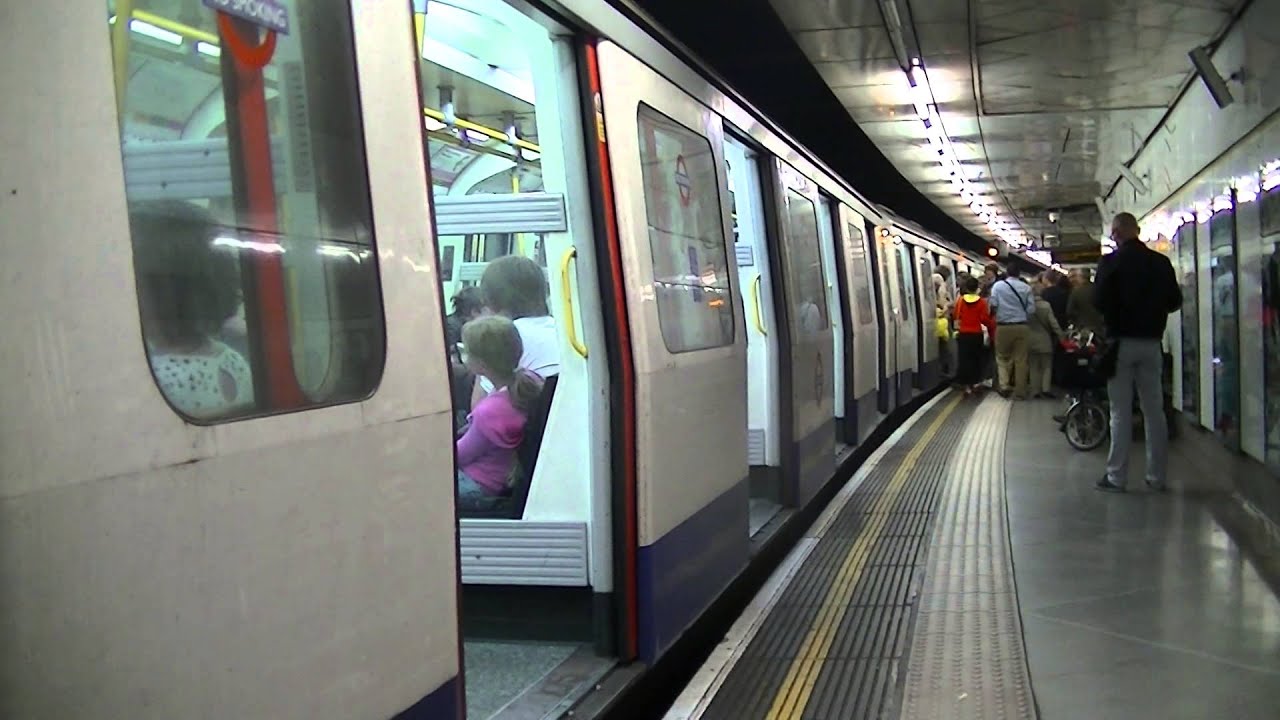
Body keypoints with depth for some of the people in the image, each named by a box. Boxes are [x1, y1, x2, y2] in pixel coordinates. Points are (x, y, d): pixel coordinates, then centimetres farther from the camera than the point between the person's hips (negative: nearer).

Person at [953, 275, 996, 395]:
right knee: (976, 359, 14)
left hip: (963, 334, 1)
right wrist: (992, 325, 8)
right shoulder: (982, 301, -10)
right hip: (977, 334, -1)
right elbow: (985, 319, -11)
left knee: (964, 359, 4)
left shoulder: (960, 300, -6)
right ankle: (975, 382, 19)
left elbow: (956, 316, 3)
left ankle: (966, 384, 2)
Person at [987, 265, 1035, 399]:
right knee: (1020, 359, 7)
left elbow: (993, 304, -9)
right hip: (1021, 326, 1)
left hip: (1003, 326, -1)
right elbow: (1031, 308, -2)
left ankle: (1004, 385, 0)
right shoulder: (1026, 287, 2)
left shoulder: (998, 285, -2)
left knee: (1002, 357, 14)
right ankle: (1020, 392, 8)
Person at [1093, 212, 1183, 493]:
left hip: (1121, 342, -3)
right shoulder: (1161, 262, 1)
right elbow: (1174, 301, 5)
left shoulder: (1111, 263, -10)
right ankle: (1157, 476, 12)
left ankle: (1116, 476, 3)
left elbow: (1099, 302, -12)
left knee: (1120, 412, 1)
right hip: (1151, 342, 3)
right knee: (1154, 409, 9)